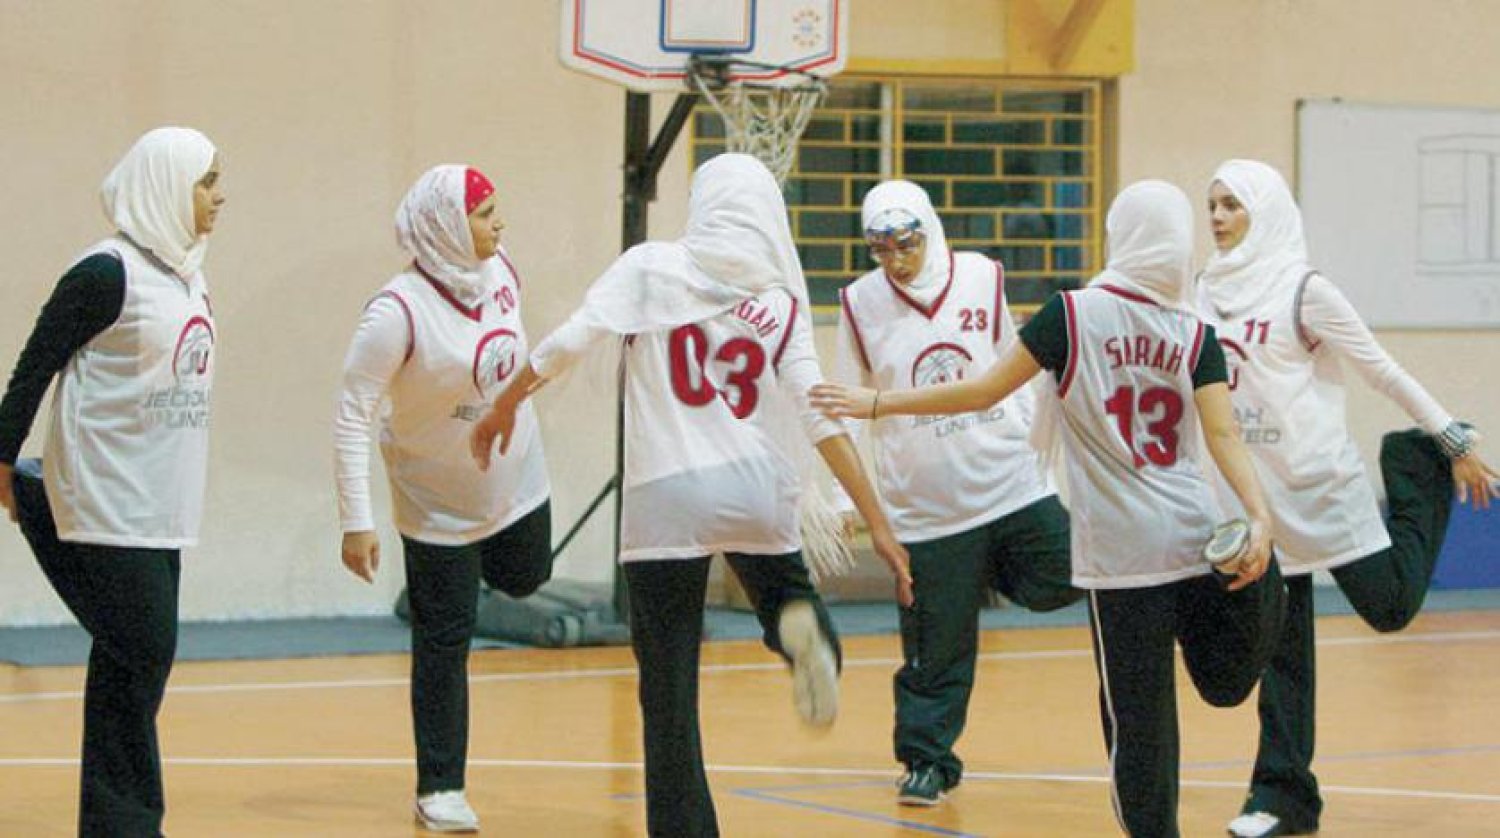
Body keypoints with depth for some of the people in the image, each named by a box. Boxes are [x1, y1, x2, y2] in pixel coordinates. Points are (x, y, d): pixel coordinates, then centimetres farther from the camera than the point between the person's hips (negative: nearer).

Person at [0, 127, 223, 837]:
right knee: (137, 656, -6)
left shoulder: (185, 272, 11)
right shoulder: (107, 274, -14)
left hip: (159, 508, 7)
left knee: (138, 659, 8)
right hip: (104, 506, -7)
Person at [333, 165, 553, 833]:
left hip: (516, 474, 6)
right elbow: (352, 415, -26)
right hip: (440, 500, -6)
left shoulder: (499, 272, -10)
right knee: (445, 641, 1)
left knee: (523, 579, 25)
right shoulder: (401, 309, -29)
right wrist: (356, 522, -28)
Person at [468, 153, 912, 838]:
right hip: (757, 491, 2)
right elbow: (822, 420, 1)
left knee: (668, 688, 5)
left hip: (665, 500, -2)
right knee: (786, 599, 26)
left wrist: (503, 407, 8)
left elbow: (570, 341, -7)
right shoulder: (782, 304, 7)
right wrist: (878, 524, 3)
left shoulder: (651, 268, 3)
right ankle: (803, 627, -10)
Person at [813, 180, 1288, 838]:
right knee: (1224, 686, 17)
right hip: (1196, 537, 3)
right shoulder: (1196, 336, 3)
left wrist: (877, 403, 4)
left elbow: (983, 392, -4)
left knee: (1136, 715, 5)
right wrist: (1258, 517, -15)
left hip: (1121, 552, -2)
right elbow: (1223, 436, -9)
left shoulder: (1073, 314, -6)